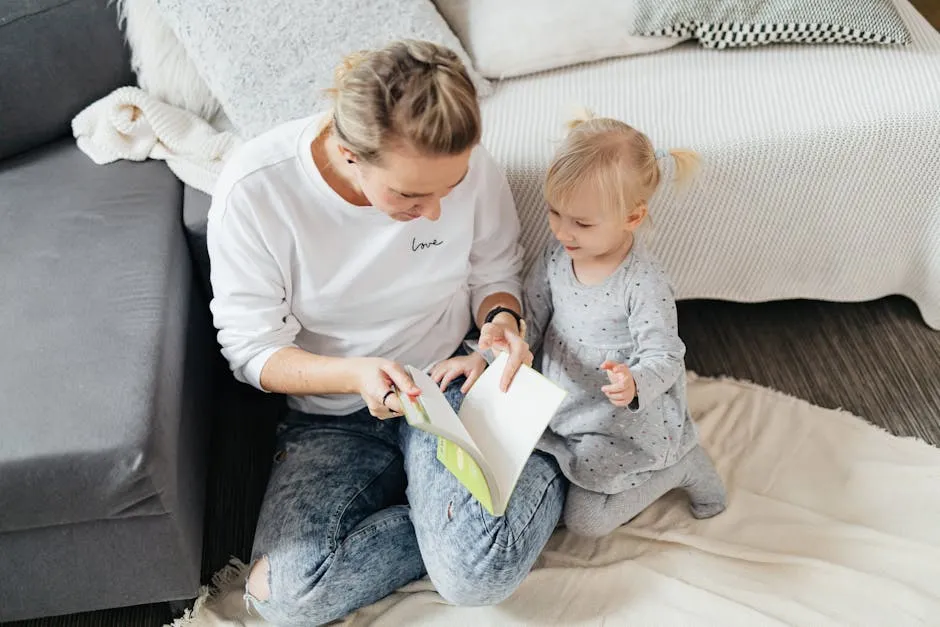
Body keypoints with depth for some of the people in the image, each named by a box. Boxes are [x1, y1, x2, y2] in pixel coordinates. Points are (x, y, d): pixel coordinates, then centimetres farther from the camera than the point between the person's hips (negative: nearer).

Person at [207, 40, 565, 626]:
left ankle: (544, 469, 8)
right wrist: (355, 374, -31)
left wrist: (501, 321, -21)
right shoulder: (254, 189, -23)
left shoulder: (467, 163, -18)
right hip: (332, 411, 1)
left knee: (479, 575, -23)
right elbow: (253, 350, -13)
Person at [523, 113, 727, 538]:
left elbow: (664, 357, -25)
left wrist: (635, 384, -46)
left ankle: (682, 466, 14)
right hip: (564, 404, 7)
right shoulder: (559, 252, -9)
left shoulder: (643, 284, -28)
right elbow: (530, 316, 1)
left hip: (626, 420, -7)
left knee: (585, 520, -4)